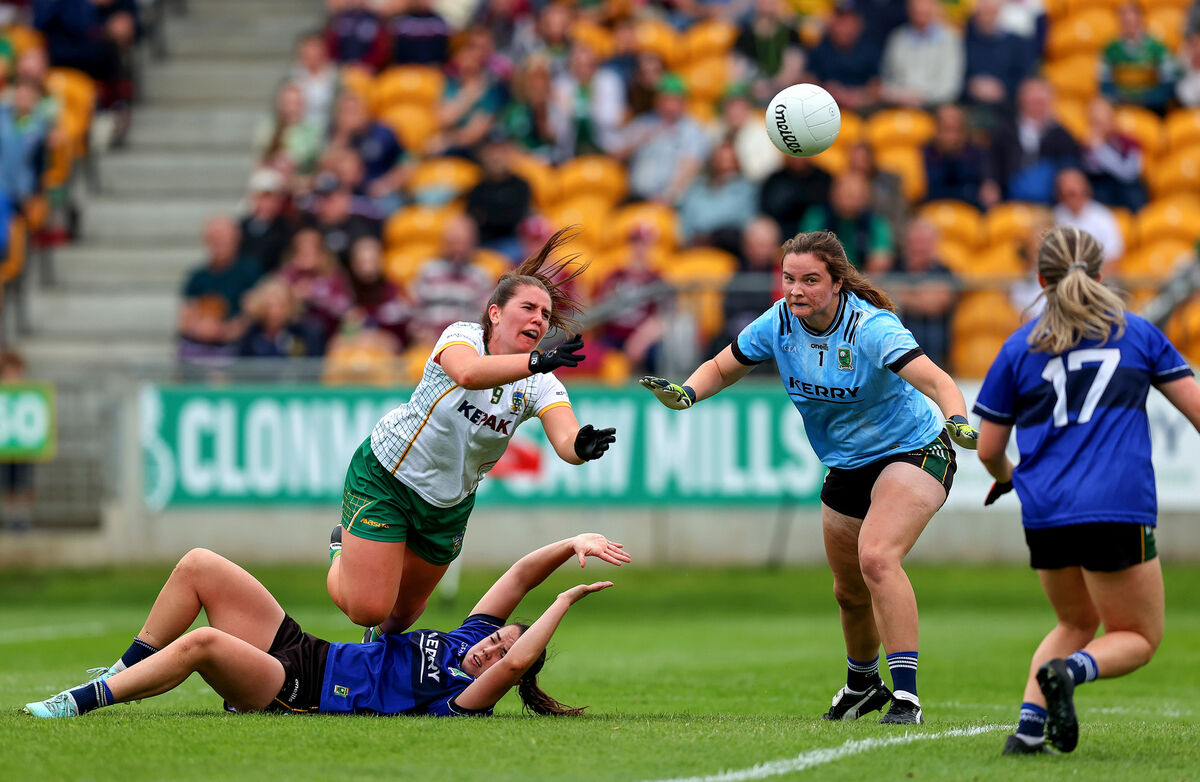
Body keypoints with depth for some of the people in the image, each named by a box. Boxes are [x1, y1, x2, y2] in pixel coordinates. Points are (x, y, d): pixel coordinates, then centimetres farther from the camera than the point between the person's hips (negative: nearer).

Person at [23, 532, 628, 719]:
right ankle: (124, 673, 7)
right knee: (197, 565, -2)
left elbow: (519, 660, -32)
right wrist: (573, 544, -3)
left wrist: (566, 600, -25)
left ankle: (82, 701, -18)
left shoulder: (462, 700, -14)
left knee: (203, 642, -33)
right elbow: (519, 577, 10)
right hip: (297, 647, 9)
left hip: (296, 692, -9)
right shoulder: (466, 639, 10)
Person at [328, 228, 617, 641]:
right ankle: (345, 549, 23)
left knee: (403, 612, 15)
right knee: (368, 609, -11)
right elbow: (467, 372, -46)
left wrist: (582, 446, -54)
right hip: (384, 478, -4)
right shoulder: (462, 336, -21)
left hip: (449, 505, 4)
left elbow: (565, 442, -29)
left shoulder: (541, 387, -12)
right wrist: (536, 361, -61)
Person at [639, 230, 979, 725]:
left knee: (876, 558, -30)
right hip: (847, 466, 7)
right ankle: (863, 684, 47)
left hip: (913, 453, -7)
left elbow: (934, 379, -39)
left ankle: (906, 695, -30)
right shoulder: (779, 323, -10)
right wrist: (684, 394, -16)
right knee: (849, 590, 18)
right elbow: (723, 368, 4)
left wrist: (957, 420, -60)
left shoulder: (872, 328, -28)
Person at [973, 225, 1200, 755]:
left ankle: (1028, 725, 3)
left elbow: (988, 449, 12)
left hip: (1044, 513, 3)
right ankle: (1069, 670, -22)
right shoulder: (1137, 333, 10)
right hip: (1118, 510, -3)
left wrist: (1006, 478, 36)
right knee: (1138, 637, 10)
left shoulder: (1019, 348, 11)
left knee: (1076, 622, 25)